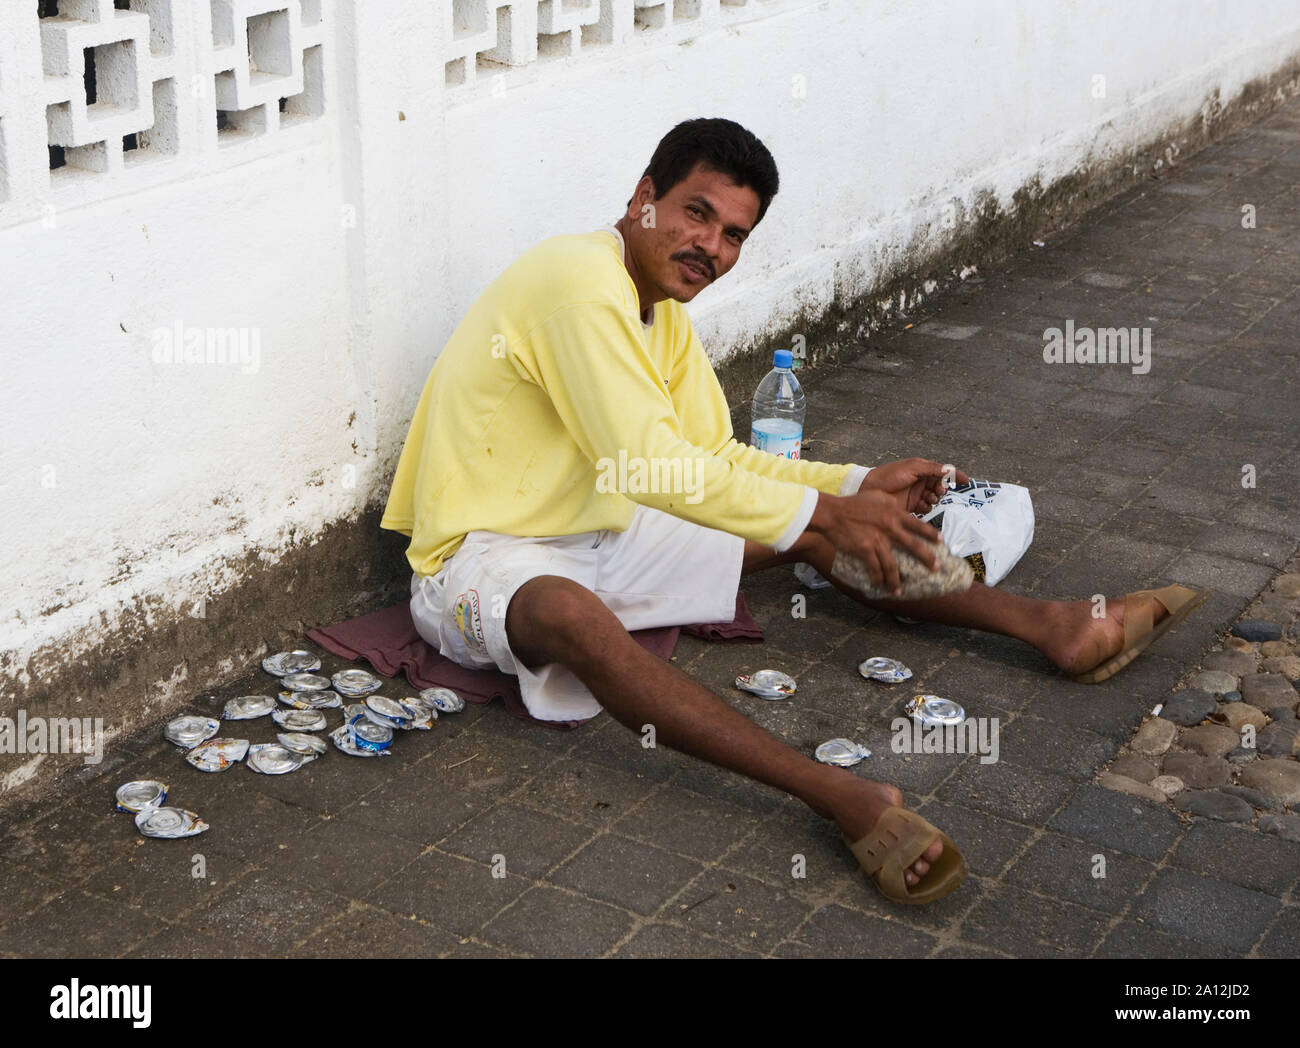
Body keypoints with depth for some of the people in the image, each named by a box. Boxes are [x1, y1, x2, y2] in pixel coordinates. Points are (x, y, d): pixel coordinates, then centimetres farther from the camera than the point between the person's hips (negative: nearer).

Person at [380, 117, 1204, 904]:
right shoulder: (581, 282, -23)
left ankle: (1048, 627, 7)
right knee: (568, 613, -44)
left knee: (811, 533, 4)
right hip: (484, 558, -10)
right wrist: (823, 512, -24)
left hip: (598, 533, 10)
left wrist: (858, 486, 1)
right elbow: (648, 466, -29)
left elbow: (715, 457, 14)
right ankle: (843, 797, -55)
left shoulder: (662, 312, 8)